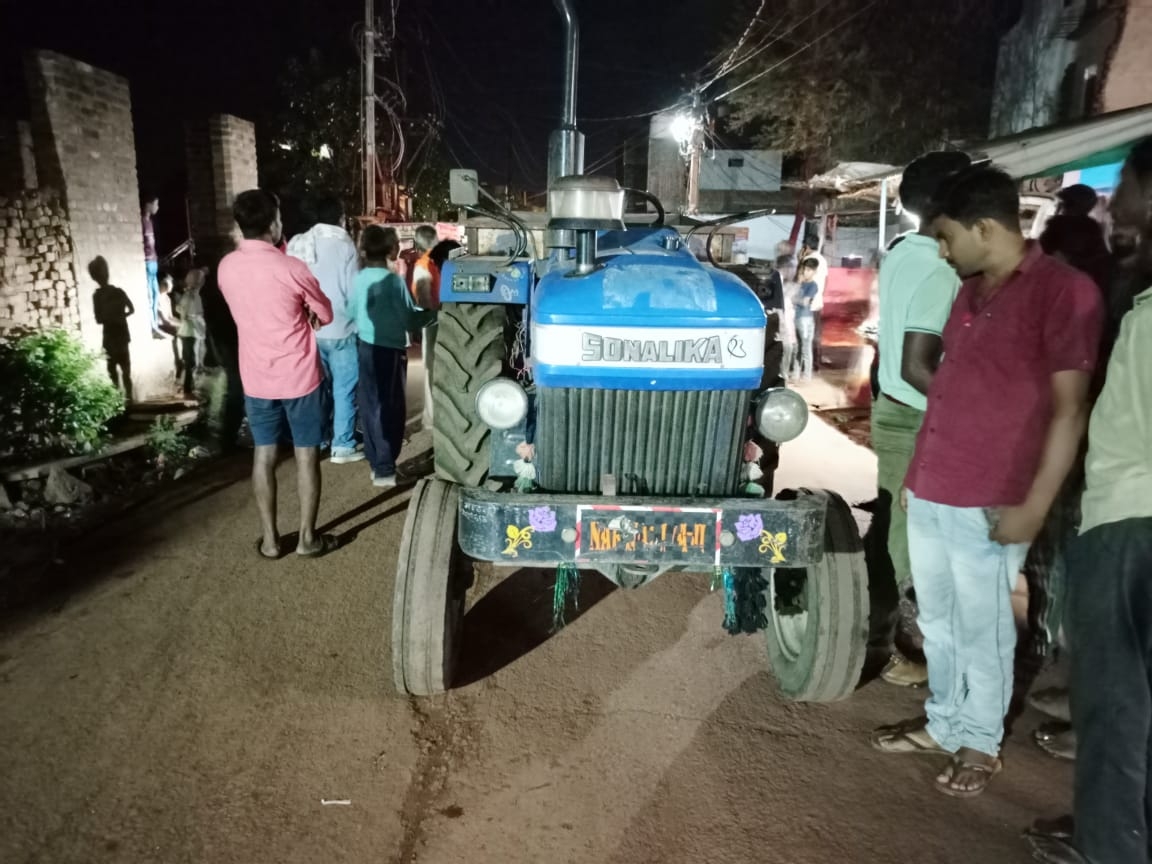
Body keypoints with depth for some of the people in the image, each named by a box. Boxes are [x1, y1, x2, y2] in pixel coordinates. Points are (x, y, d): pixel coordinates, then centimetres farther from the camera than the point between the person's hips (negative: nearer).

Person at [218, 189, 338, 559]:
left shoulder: (226, 267, 0)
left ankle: (269, 538, 19)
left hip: (256, 378, 5)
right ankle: (307, 537, 14)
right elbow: (325, 315, -2)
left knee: (264, 455, 12)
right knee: (306, 455, 6)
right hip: (299, 376, -4)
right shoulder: (291, 268, -16)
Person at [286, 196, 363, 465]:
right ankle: (343, 446, 7)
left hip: (310, 329, 5)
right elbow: (354, 291, -10)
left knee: (317, 387, 16)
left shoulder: (299, 244, 2)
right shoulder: (344, 246, -10)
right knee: (344, 389, 4)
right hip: (341, 329, -5)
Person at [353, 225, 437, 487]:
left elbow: (353, 313, 9)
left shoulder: (359, 279, 2)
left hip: (366, 346, 6)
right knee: (391, 406, 2)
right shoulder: (393, 280, -14)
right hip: (390, 349, -6)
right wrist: (432, 313, 2)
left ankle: (376, 462, 22)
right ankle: (385, 468, 3)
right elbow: (409, 320, -13)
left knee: (370, 404, 13)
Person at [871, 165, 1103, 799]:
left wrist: (1034, 506, -17)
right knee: (937, 618, 18)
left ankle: (979, 743, 28)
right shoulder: (970, 291, 11)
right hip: (927, 492, 7)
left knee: (981, 629, 9)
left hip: (989, 505, -7)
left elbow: (1069, 408, -14)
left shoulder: (1062, 291, -12)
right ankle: (943, 722, 35)